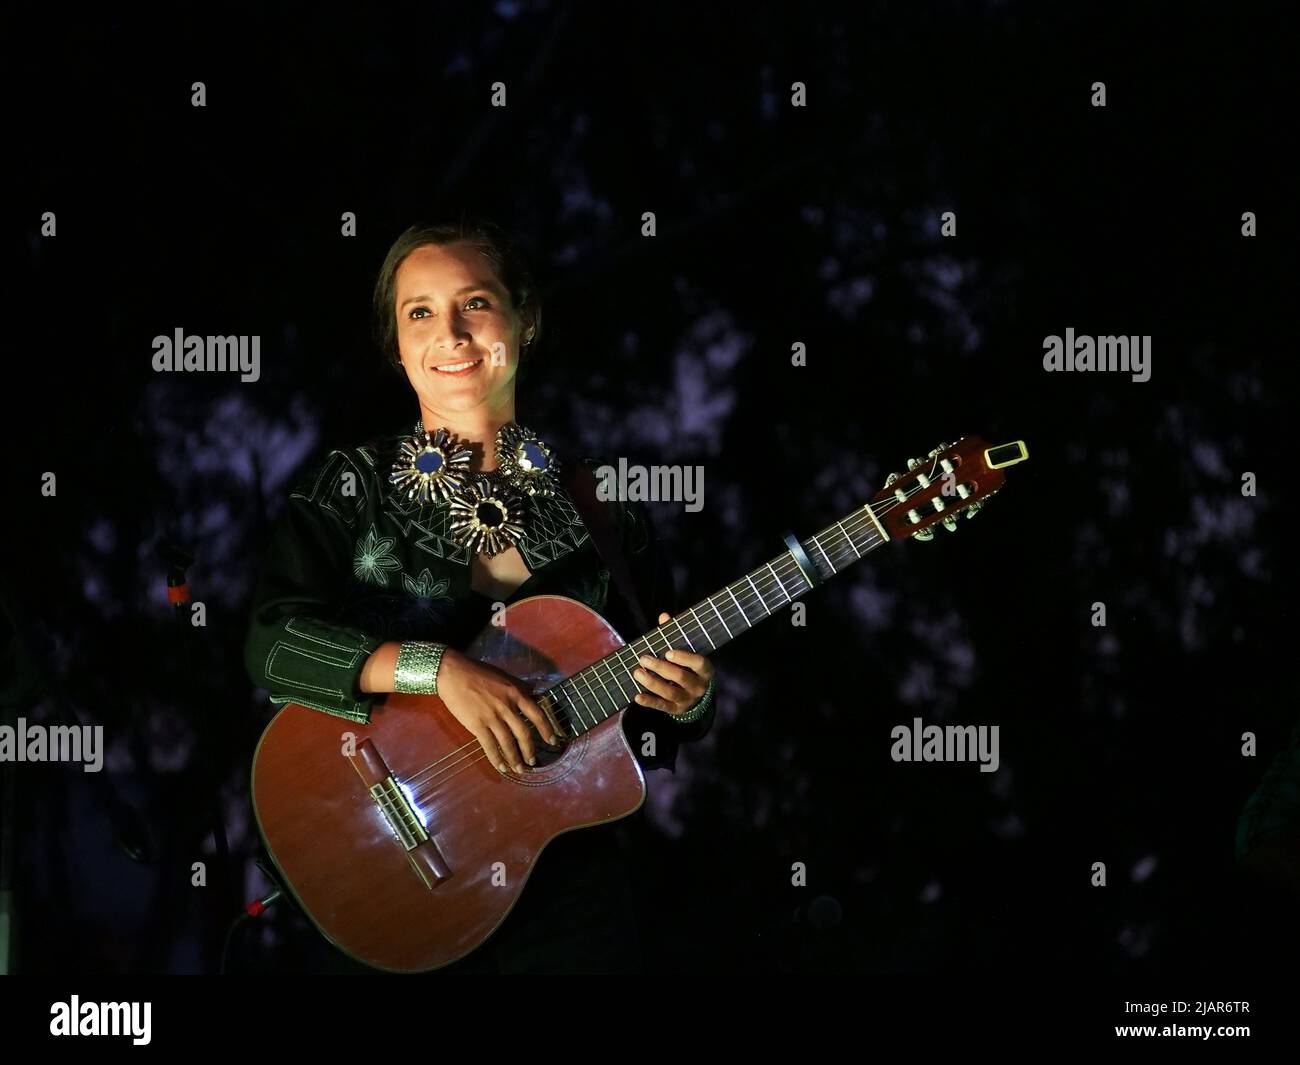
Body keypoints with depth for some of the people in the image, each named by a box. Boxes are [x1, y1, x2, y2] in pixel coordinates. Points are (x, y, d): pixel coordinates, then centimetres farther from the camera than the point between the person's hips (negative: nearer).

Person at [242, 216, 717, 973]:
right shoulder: (354, 486, 2)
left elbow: (668, 715, 8)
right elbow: (271, 645, -13)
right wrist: (439, 669, -24)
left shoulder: (595, 501, 5)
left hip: (569, 876, 1)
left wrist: (688, 699, -15)